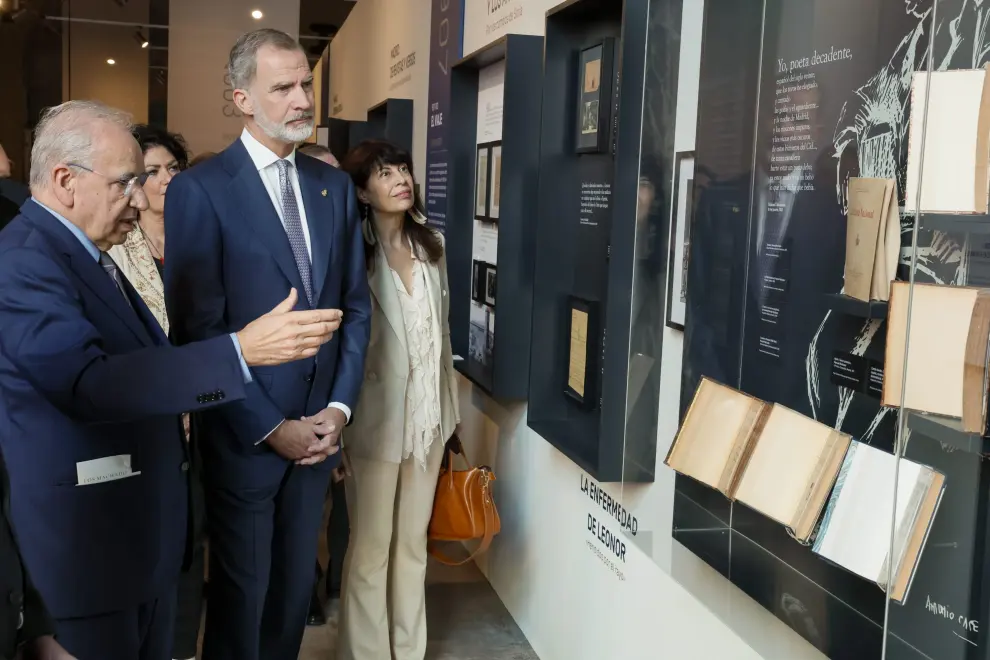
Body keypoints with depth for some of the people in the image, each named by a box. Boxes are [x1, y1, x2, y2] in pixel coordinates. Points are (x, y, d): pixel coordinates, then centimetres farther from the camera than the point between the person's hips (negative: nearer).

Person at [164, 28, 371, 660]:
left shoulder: (335, 185, 6)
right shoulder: (200, 189, -11)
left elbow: (356, 304, 8)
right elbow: (200, 329, -14)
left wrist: (341, 404, -2)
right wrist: (270, 427, -14)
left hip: (319, 428, 5)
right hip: (244, 436, -4)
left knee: (297, 584, 16)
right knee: (242, 591, 11)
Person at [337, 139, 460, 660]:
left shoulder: (431, 246, 6)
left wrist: (450, 408, 13)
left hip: (428, 417, 5)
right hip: (377, 420, -5)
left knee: (413, 543, 16)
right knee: (370, 548, 6)